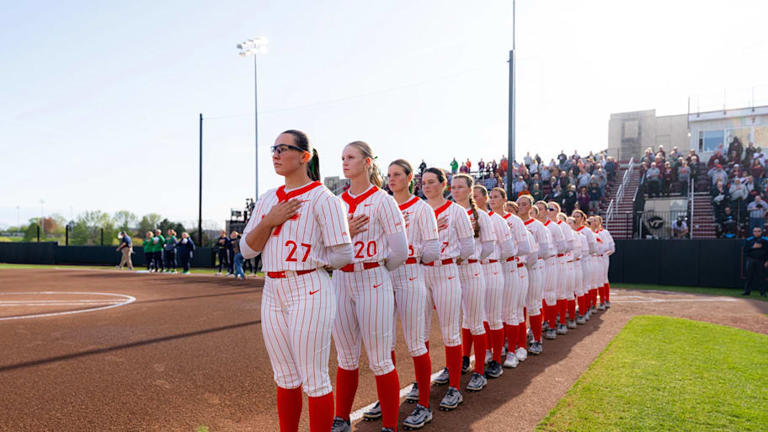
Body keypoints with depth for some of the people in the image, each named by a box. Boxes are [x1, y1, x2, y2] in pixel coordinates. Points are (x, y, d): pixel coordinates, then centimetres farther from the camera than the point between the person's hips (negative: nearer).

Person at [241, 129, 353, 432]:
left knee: (313, 379, 1)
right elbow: (247, 250, 8)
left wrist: (308, 261, 1)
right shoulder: (267, 199, 12)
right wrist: (269, 222, -7)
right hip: (272, 293, 7)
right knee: (285, 378, 17)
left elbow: (343, 254, -12)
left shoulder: (321, 198, -9)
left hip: (309, 292, -7)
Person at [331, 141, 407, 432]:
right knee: (346, 358, 15)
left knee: (379, 361, 1)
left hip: (373, 283, -5)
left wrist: (375, 270, 7)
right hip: (341, 282, 5)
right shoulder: (337, 202, 9)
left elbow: (400, 251, -6)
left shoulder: (382, 200, -7)